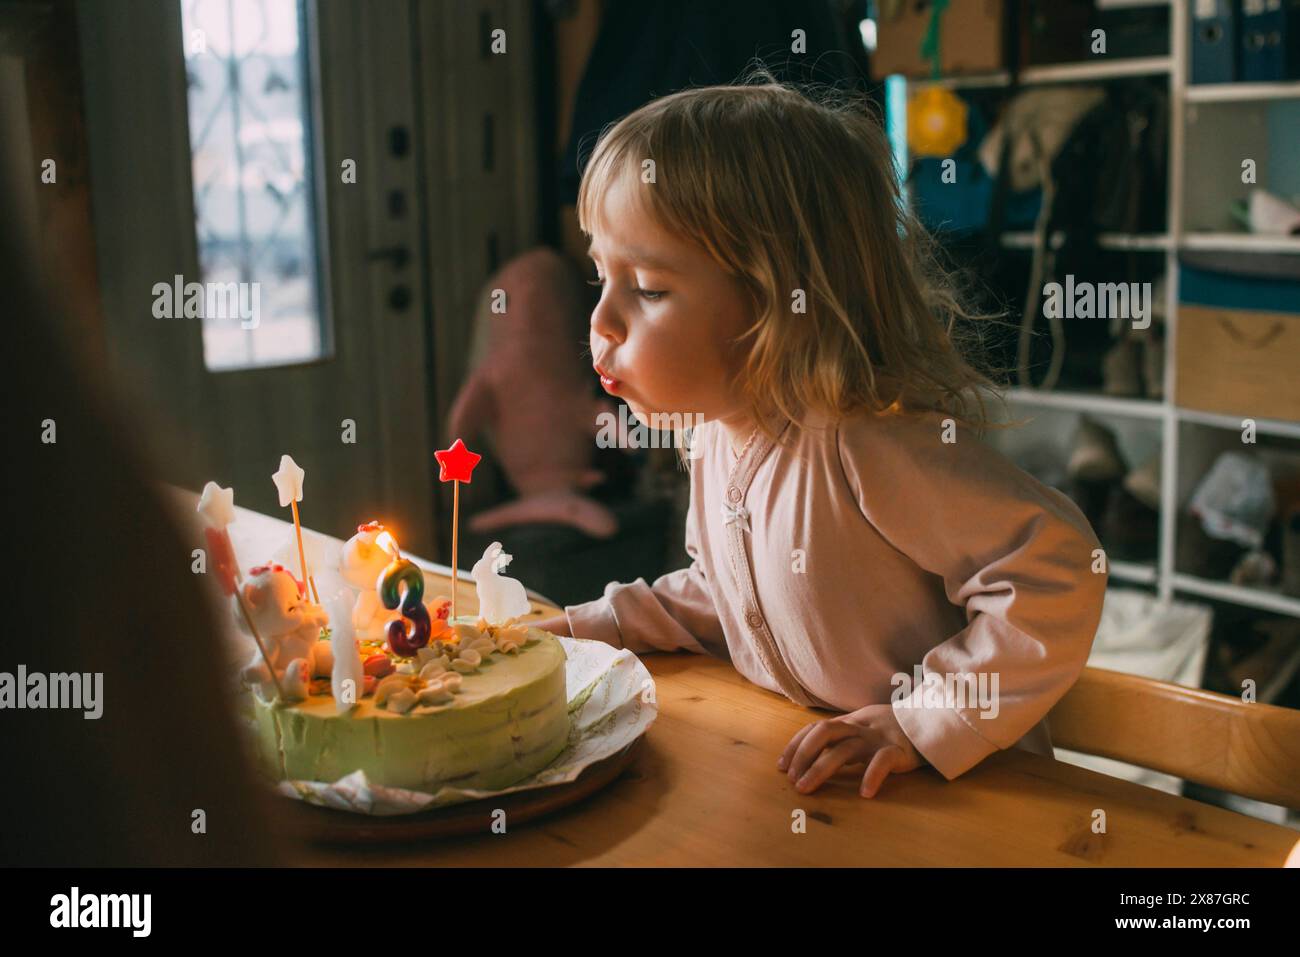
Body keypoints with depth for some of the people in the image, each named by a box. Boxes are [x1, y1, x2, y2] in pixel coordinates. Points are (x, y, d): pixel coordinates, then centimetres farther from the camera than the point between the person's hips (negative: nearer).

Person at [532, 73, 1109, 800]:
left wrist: (923, 719, -22)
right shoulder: (717, 444, 2)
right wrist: (585, 630, 9)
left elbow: (1054, 573, -26)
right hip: (790, 786, 6)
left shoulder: (867, 448, -25)